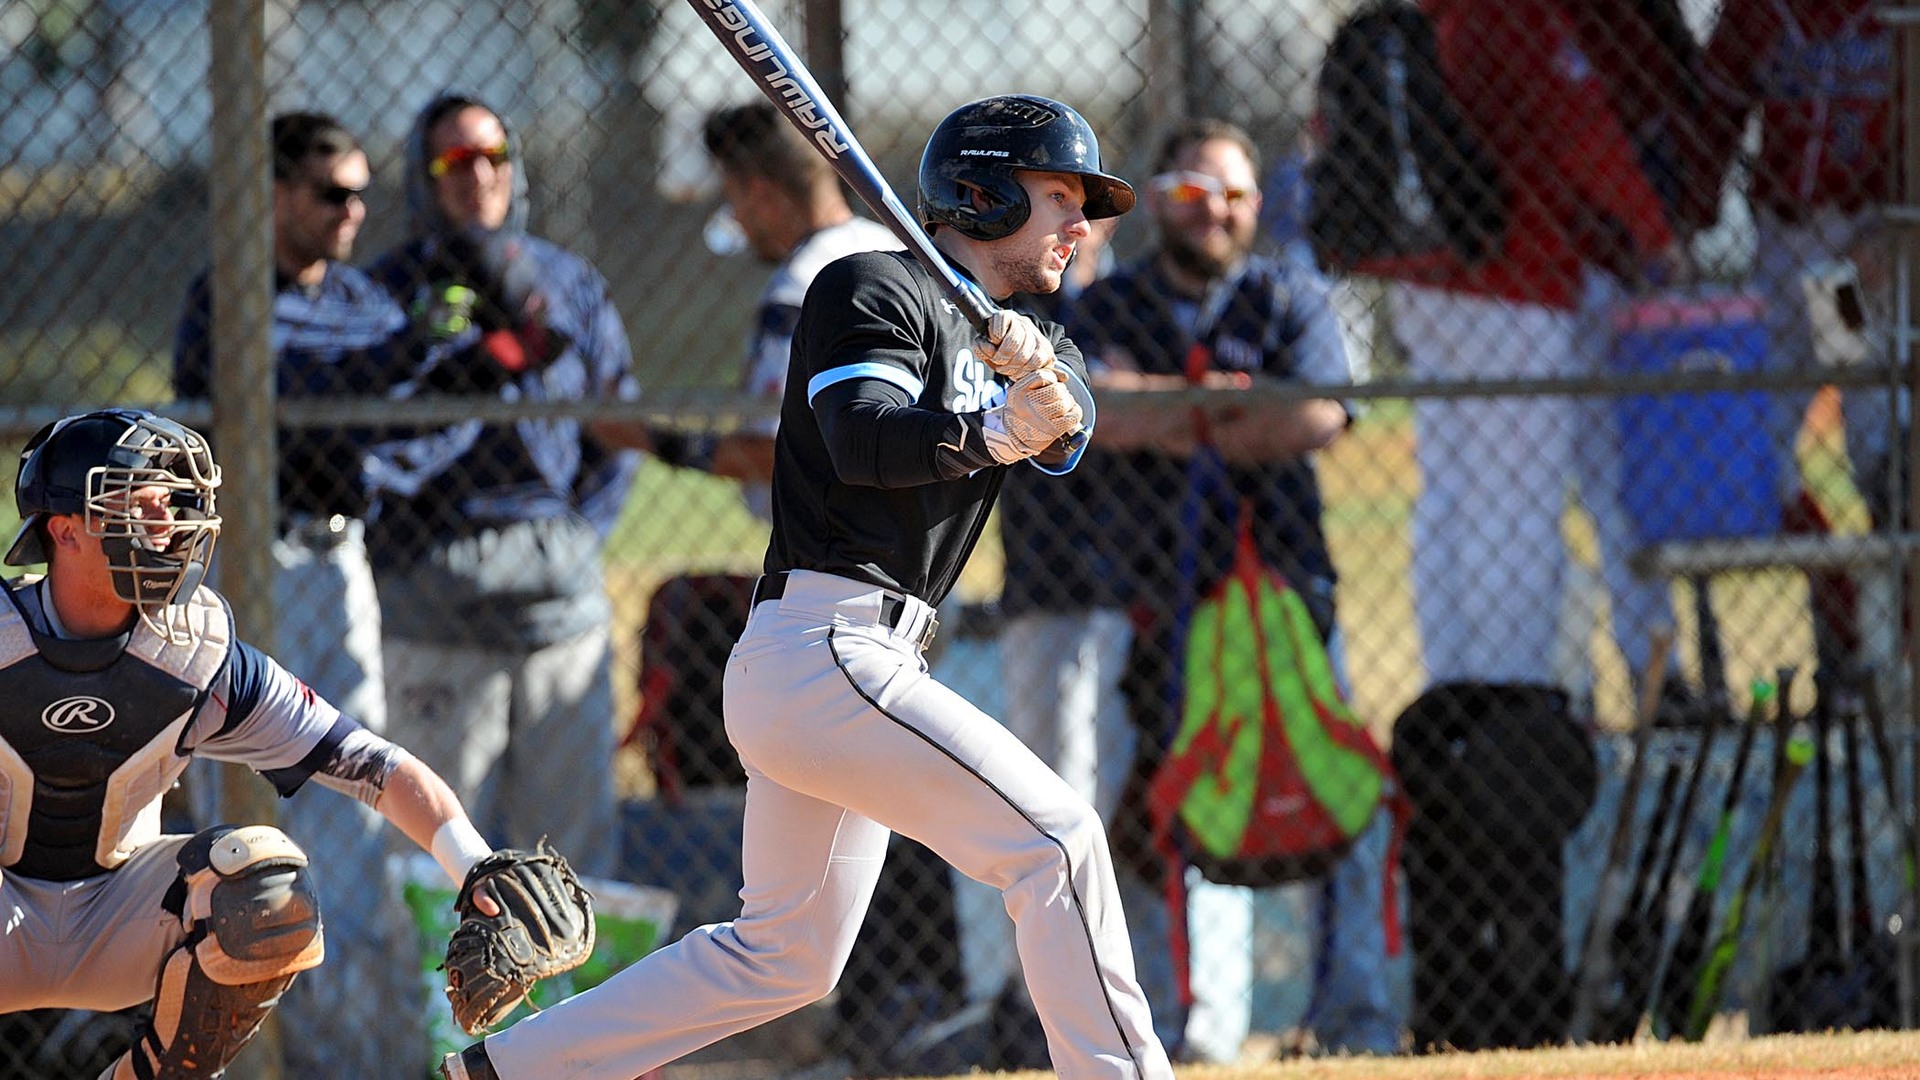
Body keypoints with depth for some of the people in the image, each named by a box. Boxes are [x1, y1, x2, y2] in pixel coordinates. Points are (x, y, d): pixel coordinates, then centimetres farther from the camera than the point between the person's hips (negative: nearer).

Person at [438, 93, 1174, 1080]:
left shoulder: (1027, 342, 20)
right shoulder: (870, 288, -4)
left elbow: (1067, 421, -2)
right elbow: (866, 441, -20)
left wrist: (1035, 366, -24)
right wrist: (988, 434, -36)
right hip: (823, 651, -10)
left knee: (786, 955, 15)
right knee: (1056, 836, -15)